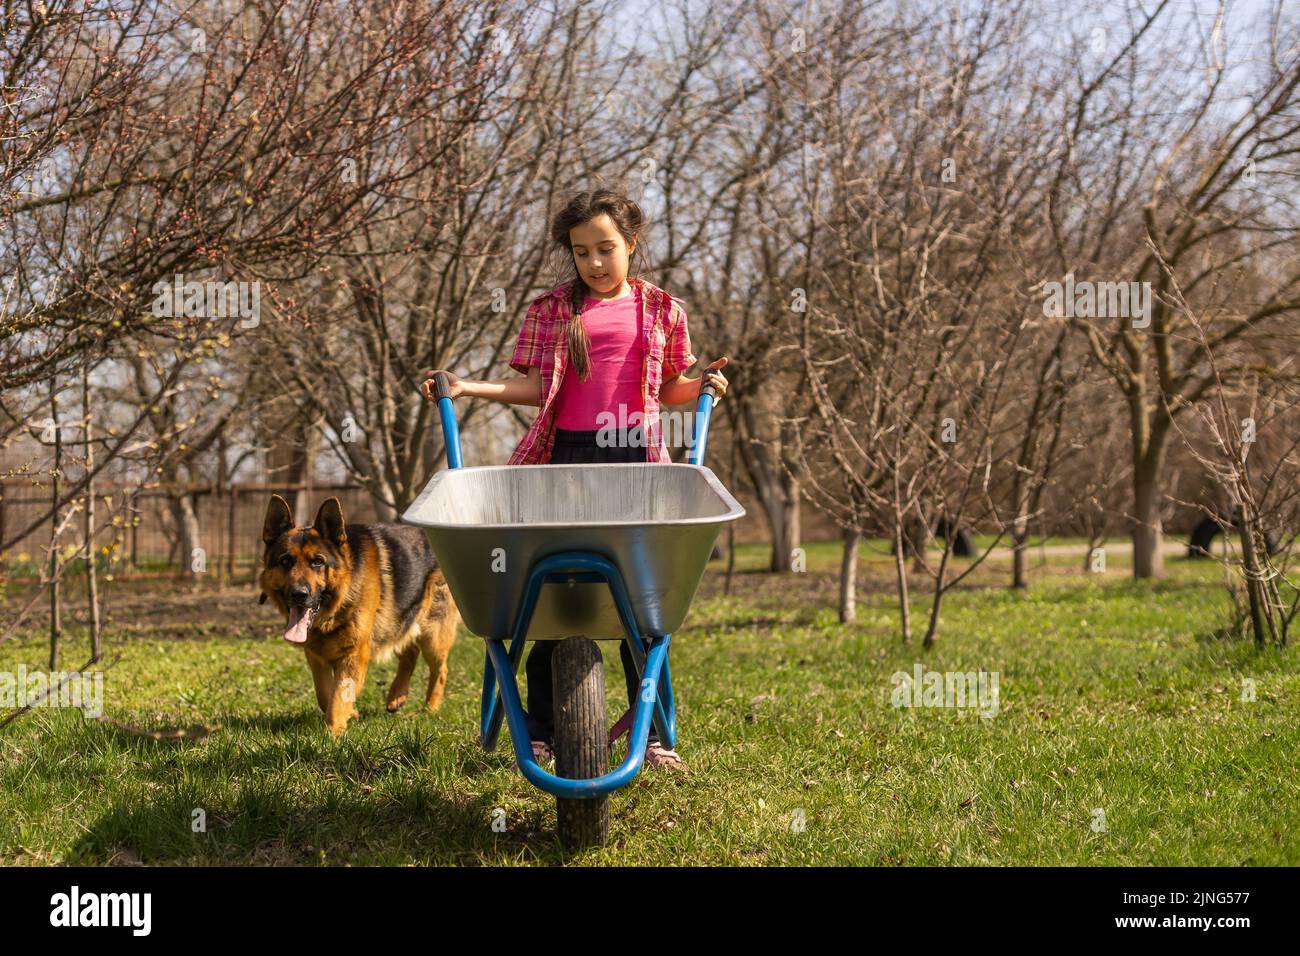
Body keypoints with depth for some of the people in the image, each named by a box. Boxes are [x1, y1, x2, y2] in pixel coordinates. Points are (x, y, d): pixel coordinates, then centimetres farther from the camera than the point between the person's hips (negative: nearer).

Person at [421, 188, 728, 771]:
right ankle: (540, 733, 8)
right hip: (568, 456, 0)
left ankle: (650, 734, 10)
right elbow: (536, 388, 4)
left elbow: (668, 389, 16)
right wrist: (468, 387, -6)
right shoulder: (551, 310, 8)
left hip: (637, 459, 1)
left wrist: (702, 387, -4)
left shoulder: (660, 309, 11)